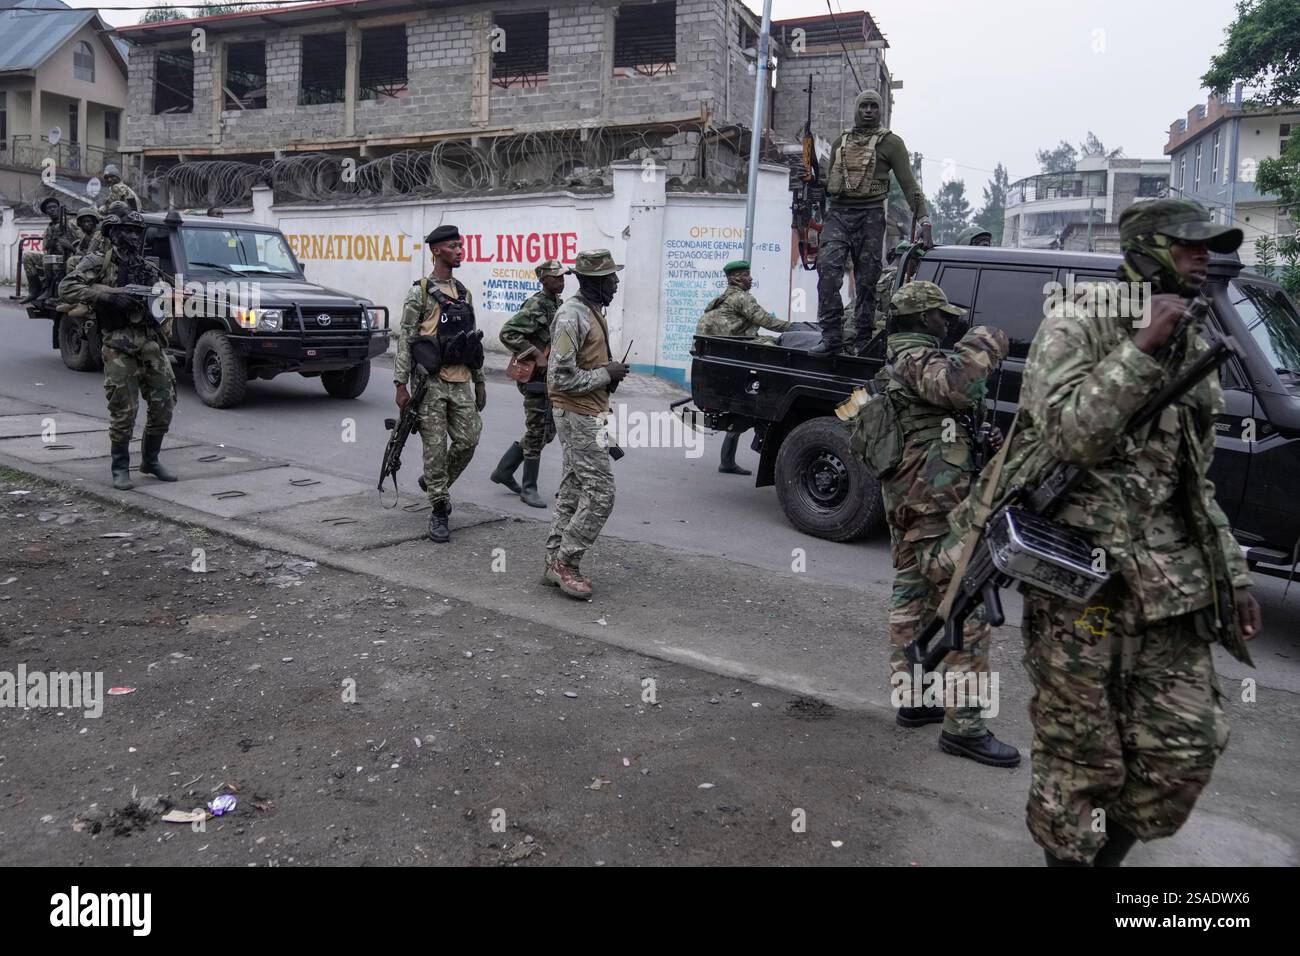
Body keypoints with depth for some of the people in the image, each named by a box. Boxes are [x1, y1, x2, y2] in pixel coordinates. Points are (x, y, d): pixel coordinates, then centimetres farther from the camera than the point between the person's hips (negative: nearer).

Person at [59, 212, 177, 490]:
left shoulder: (148, 269, 18)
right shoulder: (98, 262, 2)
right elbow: (67, 289, -10)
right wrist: (108, 294, -19)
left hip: (152, 344, 5)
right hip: (119, 346, -5)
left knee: (163, 405, 5)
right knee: (124, 411, -5)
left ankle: (150, 460, 23)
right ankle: (120, 468, 10)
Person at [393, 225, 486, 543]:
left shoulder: (464, 294, 15)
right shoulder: (420, 292, -3)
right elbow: (405, 340, -6)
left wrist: (479, 381, 18)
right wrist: (401, 385, -11)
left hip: (461, 382, 5)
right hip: (431, 383, -5)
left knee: (468, 440, 1)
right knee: (436, 447, -2)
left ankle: (435, 482, 27)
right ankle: (439, 512, 9)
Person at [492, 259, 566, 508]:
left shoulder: (560, 304, 12)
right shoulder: (535, 305, -16)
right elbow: (507, 333, -24)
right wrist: (537, 355, -25)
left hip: (552, 378, 9)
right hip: (536, 376, -9)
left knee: (547, 432, 14)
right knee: (537, 433, -3)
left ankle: (504, 471, 25)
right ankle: (529, 489, 9)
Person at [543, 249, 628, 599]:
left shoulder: (593, 311, 12)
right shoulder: (572, 316, -19)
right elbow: (561, 377, -24)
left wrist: (610, 370, 7)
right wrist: (607, 375, -16)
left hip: (587, 414, 10)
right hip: (578, 415, -10)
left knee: (573, 489, 13)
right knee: (600, 492, -9)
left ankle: (557, 562, 20)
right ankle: (565, 562, -1)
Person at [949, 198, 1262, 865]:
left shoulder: (1190, 348, 17)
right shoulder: (1076, 326, -5)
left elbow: (1195, 477, 21)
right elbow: (1068, 436, -20)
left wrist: (1232, 572, 18)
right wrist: (1141, 347, -21)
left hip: (1171, 582, 7)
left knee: (1187, 745, 7)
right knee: (1080, 748, 2)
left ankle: (1111, 841, 30)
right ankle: (1071, 852, 24)